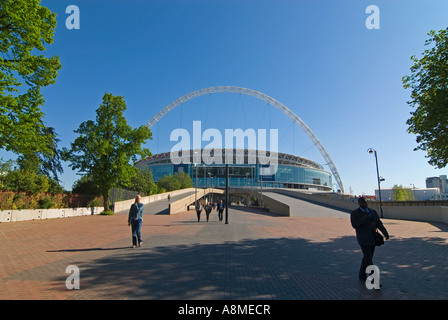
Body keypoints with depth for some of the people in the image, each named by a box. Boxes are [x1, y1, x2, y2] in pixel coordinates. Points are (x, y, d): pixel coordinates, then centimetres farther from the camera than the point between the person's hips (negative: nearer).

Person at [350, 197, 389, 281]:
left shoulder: (373, 212, 6)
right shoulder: (354, 213, -9)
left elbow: (379, 224, 3)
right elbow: (355, 225, -17)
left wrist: (385, 233, -9)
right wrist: (364, 218, -28)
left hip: (372, 238, 6)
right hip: (363, 239, -6)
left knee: (367, 257, 15)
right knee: (368, 260, -7)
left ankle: (362, 275, 30)